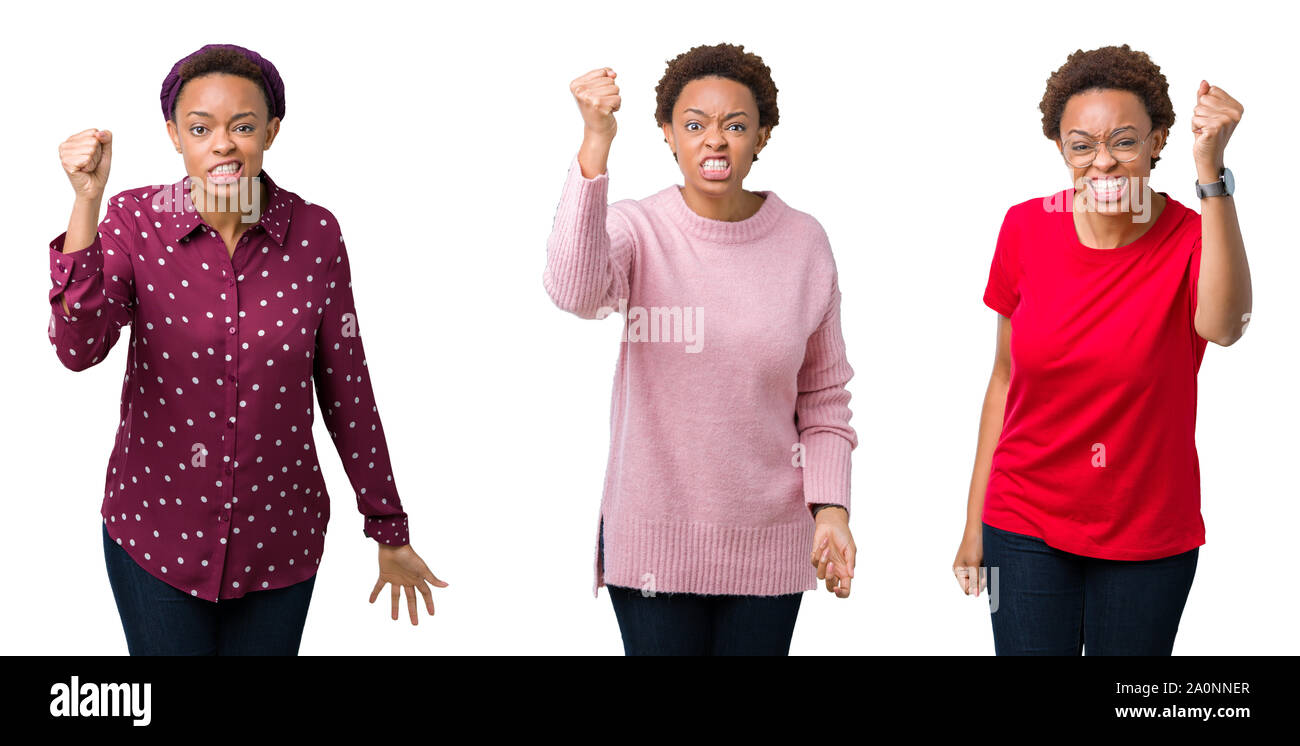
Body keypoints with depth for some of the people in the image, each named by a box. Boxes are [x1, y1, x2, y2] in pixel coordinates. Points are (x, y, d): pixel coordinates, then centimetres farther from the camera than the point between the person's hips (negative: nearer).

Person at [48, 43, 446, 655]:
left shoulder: (315, 233, -7)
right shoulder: (135, 221, -8)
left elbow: (346, 388, 0)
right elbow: (78, 349, -22)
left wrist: (390, 532, 5)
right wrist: (86, 201, -31)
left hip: (278, 533, 1)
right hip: (156, 530, -1)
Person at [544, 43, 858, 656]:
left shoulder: (804, 242, 1)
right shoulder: (636, 230, -6)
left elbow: (823, 396, 7)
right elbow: (574, 290, -30)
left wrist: (831, 505, -4)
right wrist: (595, 144, -36)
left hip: (768, 541, 2)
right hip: (653, 535, -2)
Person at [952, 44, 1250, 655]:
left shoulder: (1194, 238, -12)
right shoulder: (1027, 229, -6)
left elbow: (1222, 326, -36)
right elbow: (1005, 376, 3)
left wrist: (1210, 168, -44)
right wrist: (974, 521, 5)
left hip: (1149, 536, -1)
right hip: (1025, 525, 1)